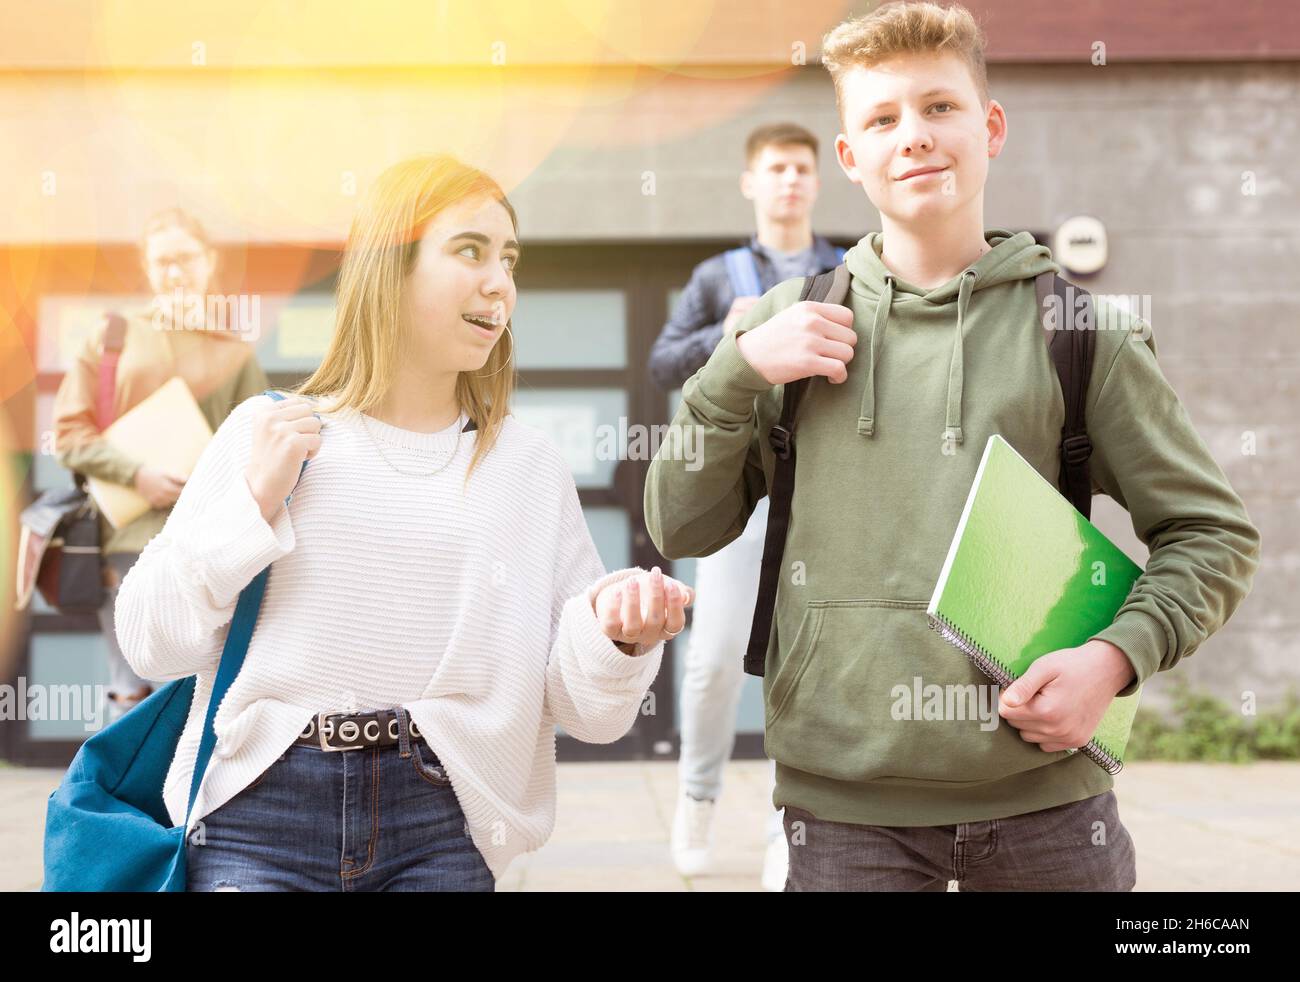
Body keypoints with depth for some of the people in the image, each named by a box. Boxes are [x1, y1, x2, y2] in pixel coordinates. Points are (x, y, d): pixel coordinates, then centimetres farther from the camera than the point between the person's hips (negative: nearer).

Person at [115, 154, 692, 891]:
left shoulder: (531, 466, 5)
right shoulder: (267, 431, 4)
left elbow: (583, 708, 2)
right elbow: (154, 643, 1)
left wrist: (615, 637, -18)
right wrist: (254, 504, -9)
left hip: (439, 835, 1)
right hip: (261, 818, -1)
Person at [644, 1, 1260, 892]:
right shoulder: (789, 329, 5)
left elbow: (1214, 533, 6)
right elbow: (682, 530, 7)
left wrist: (1117, 655, -11)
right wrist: (738, 372, -7)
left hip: (1043, 792, 0)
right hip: (843, 795, 1)